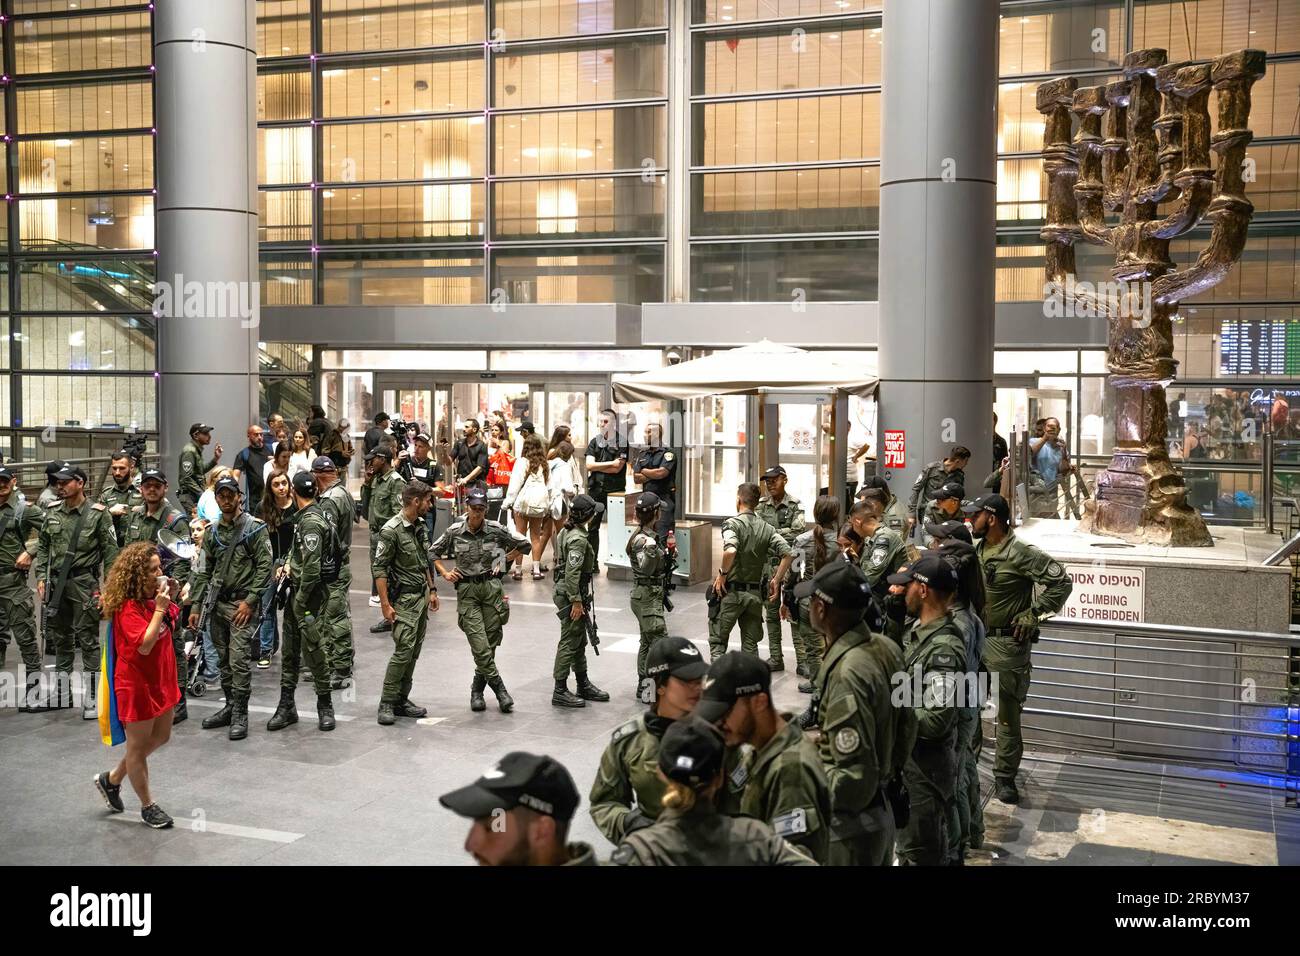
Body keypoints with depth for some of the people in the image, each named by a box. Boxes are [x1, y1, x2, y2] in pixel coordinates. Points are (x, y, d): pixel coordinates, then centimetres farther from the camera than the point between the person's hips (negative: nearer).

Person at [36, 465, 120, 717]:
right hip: (56, 582, 5)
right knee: (61, 639, 15)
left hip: (84, 582, -5)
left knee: (88, 640, -3)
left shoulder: (98, 514, -6)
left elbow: (110, 552, -6)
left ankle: (91, 698, 1)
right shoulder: (52, 511, 8)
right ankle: (62, 693, 26)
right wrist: (41, 576, 5)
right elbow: (43, 546, 14)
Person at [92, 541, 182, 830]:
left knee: (160, 737, 20)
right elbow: (144, 645, -30)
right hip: (137, 684, -9)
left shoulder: (153, 599, 2)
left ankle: (111, 779, 37)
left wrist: (168, 600, -2)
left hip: (161, 681, 9)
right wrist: (159, 608, -29)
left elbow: (172, 624, 14)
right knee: (138, 746, 8)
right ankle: (148, 806, 22)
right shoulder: (128, 607, -23)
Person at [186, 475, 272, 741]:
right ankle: (230, 707, 23)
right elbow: (204, 571, 14)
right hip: (217, 603, 6)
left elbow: (265, 567, -10)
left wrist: (249, 601, -15)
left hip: (243, 603, -6)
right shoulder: (212, 532, 11)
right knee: (223, 660, 12)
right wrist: (196, 606, 9)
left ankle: (240, 715, -1)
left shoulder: (255, 528, -6)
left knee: (239, 659, -9)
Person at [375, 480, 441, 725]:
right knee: (404, 650, -12)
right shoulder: (392, 530, -15)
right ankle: (387, 704, -4)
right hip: (403, 598, -8)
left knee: (414, 651, 9)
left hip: (422, 597, 8)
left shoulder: (421, 526, 10)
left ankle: (401, 700, 16)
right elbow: (379, 569, -15)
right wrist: (385, 604, -18)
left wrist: (432, 590, 19)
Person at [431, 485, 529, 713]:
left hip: (491, 587, 1)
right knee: (479, 644, -11)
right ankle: (500, 690, -2)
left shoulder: (496, 530, -4)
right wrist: (445, 574, 3)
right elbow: (433, 553, 13)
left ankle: (477, 690, 20)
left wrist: (504, 562, 7)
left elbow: (522, 543, 10)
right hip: (466, 590, -1)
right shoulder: (454, 531, -3)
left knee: (491, 642, 3)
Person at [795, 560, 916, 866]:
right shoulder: (886, 648, -3)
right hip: (884, 812, 8)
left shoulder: (846, 674, -29)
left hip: (851, 828, -8)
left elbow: (854, 777, -29)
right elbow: (907, 728, 9)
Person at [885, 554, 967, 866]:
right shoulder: (917, 629, 3)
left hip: (927, 764, -9)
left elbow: (936, 722, -29)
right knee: (908, 841, 25)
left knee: (922, 852, 7)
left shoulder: (943, 650, -27)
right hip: (907, 757, 9)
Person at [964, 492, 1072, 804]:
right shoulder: (978, 551, 8)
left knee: (1008, 714, 1)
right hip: (976, 638, 8)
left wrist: (1034, 614, -17)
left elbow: (1061, 582, -18)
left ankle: (1004, 777, 11)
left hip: (1007, 642, -8)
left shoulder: (1020, 554, -16)